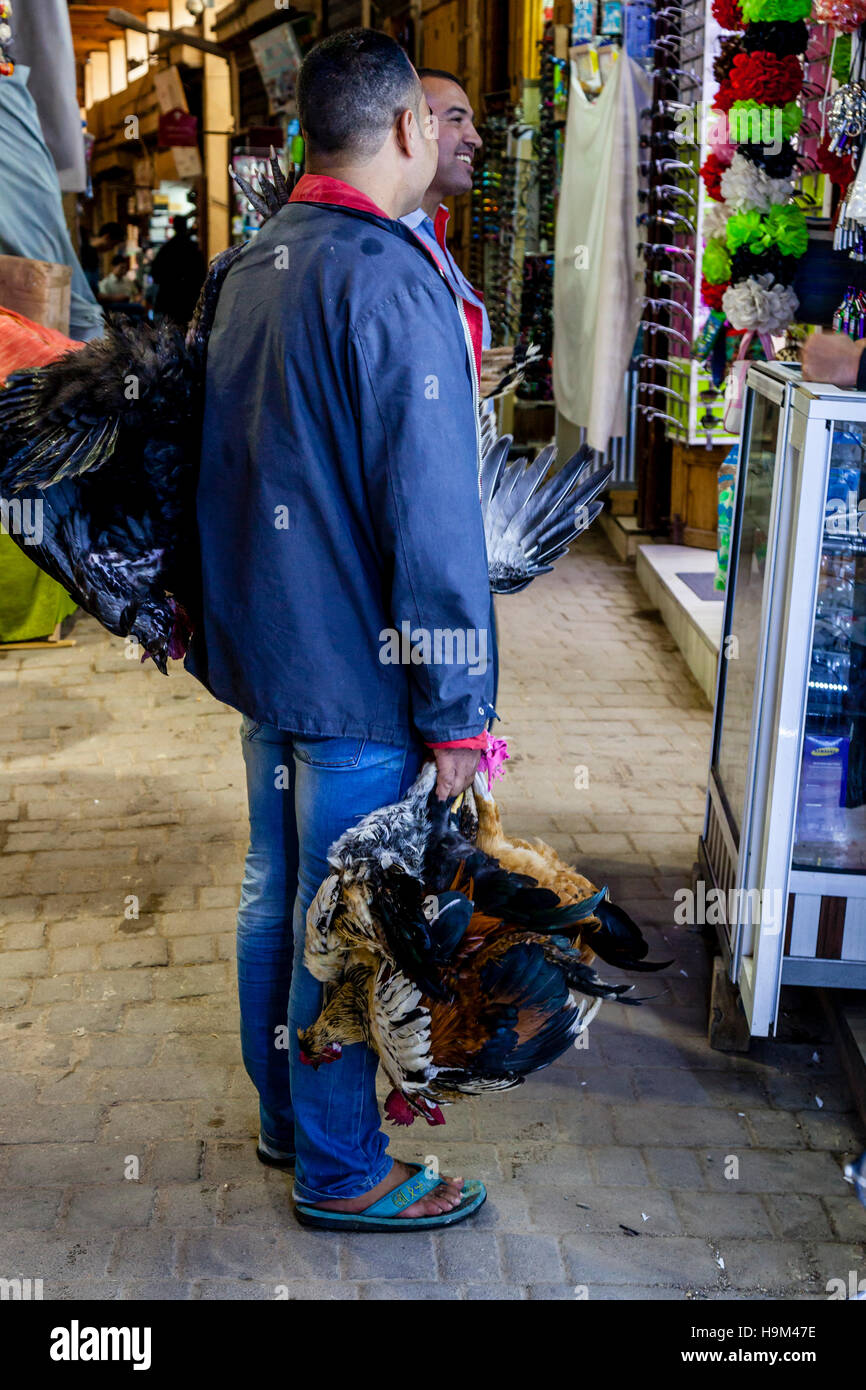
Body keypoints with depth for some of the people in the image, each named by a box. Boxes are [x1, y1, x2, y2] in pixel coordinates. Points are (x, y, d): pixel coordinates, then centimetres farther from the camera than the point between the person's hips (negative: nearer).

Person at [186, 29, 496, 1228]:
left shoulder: (247, 267, 9)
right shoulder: (393, 284, -20)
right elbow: (433, 525, -22)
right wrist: (458, 715, -16)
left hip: (262, 649, 9)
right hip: (358, 678, -9)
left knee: (274, 892, 19)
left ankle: (287, 1113, 37)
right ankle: (339, 1167, 21)